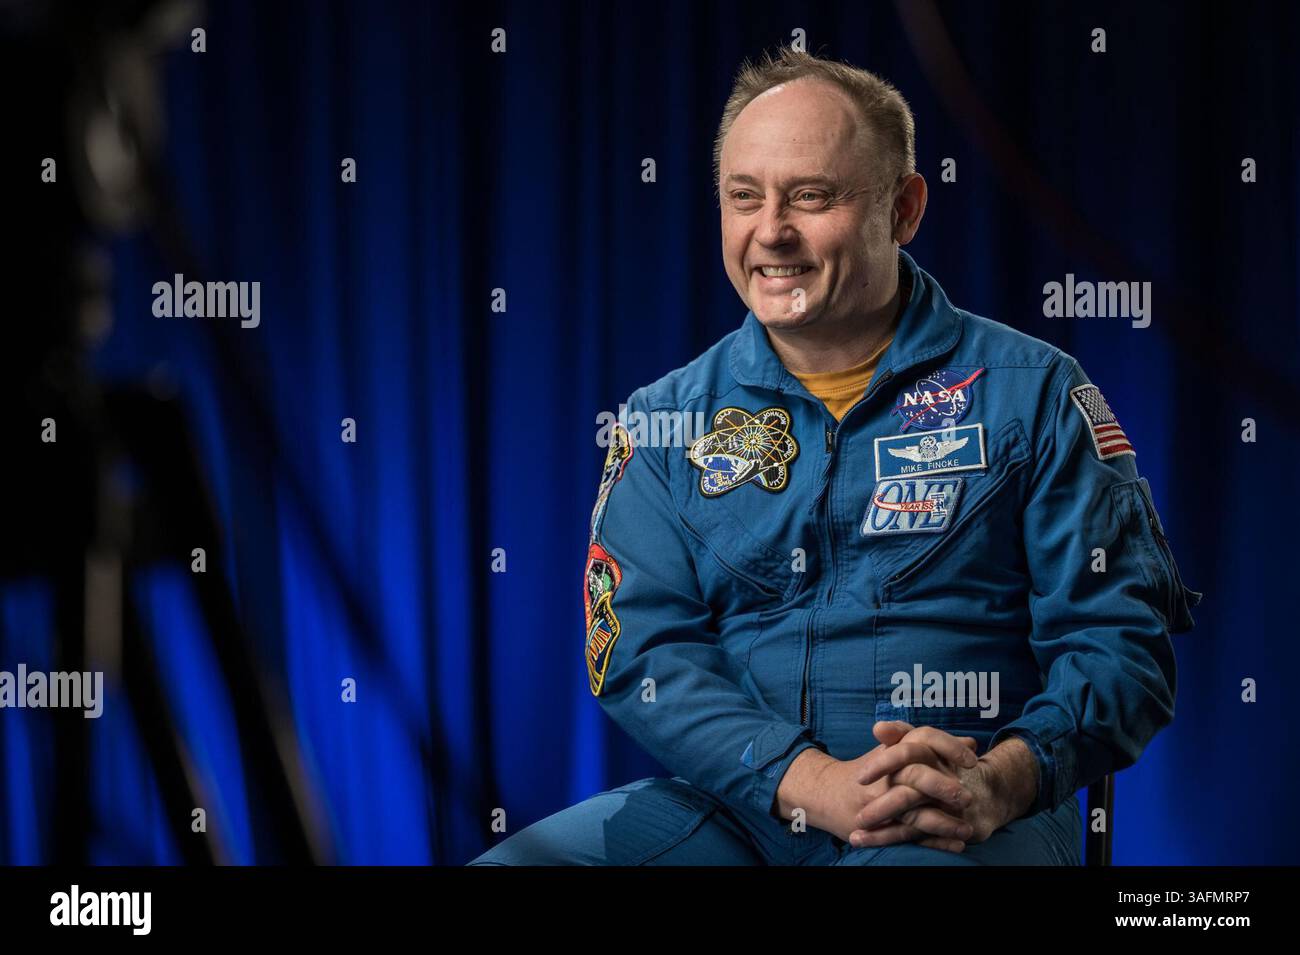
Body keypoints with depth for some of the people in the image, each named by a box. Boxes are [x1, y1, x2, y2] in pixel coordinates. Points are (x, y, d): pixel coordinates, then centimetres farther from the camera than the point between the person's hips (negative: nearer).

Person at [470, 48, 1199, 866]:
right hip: (736, 801, 4)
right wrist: (812, 785, -14)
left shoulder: (1030, 393, 7)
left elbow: (1121, 642, 2)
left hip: (961, 822, -4)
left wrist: (1000, 782, -18)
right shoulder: (668, 419, 13)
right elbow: (641, 653, 3)